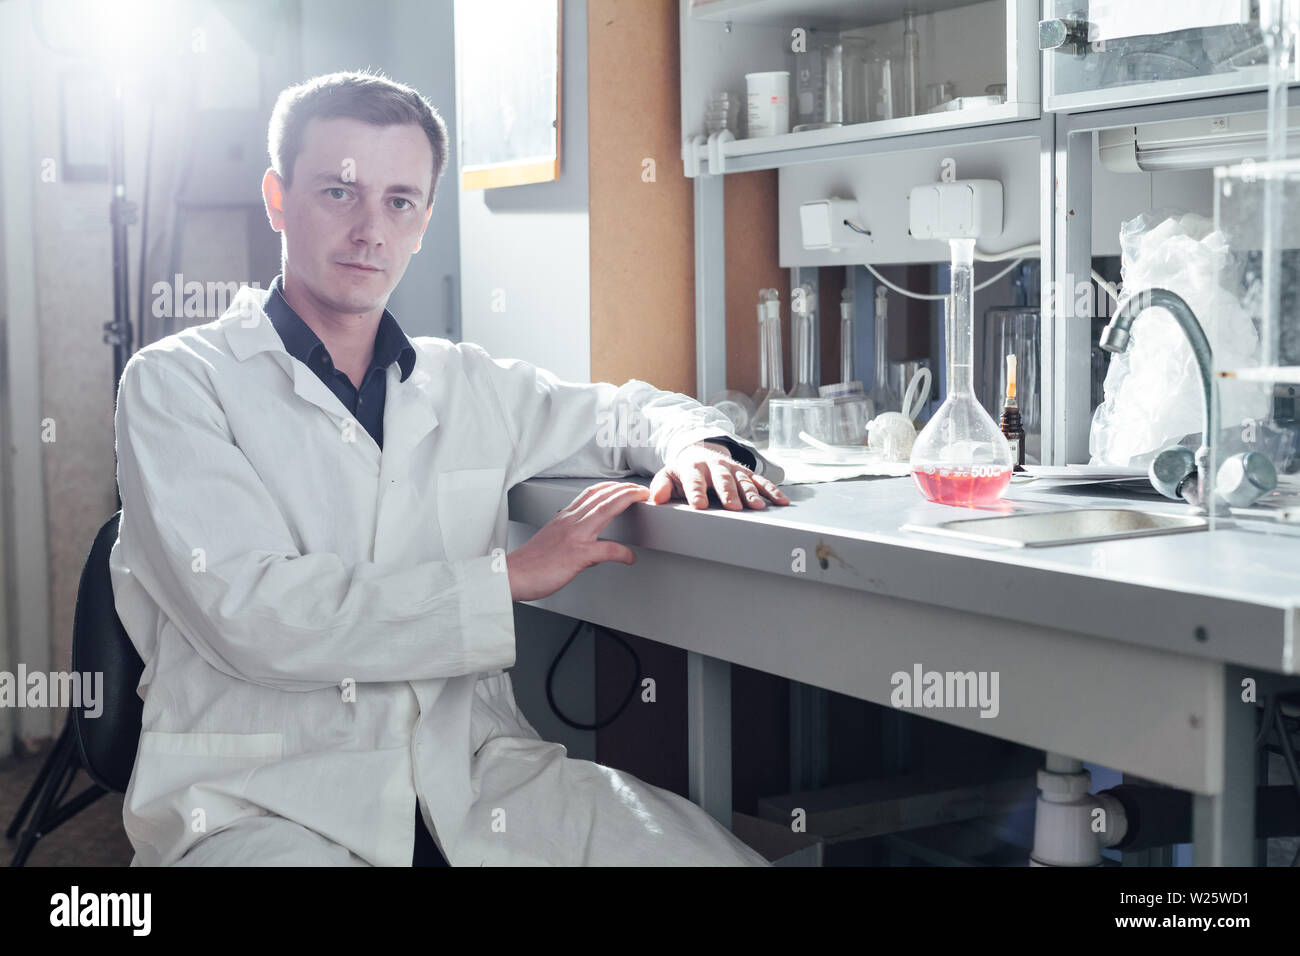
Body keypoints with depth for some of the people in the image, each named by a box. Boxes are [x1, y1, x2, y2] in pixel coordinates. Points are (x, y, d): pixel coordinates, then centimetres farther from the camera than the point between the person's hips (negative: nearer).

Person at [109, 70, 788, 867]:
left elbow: (629, 409, 31)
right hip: (259, 798, -4)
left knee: (722, 854, -19)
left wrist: (697, 446, 5)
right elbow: (247, 613, -14)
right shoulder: (177, 383, 0)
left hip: (468, 772, 5)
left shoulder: (468, 386, 15)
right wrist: (511, 577, -10)